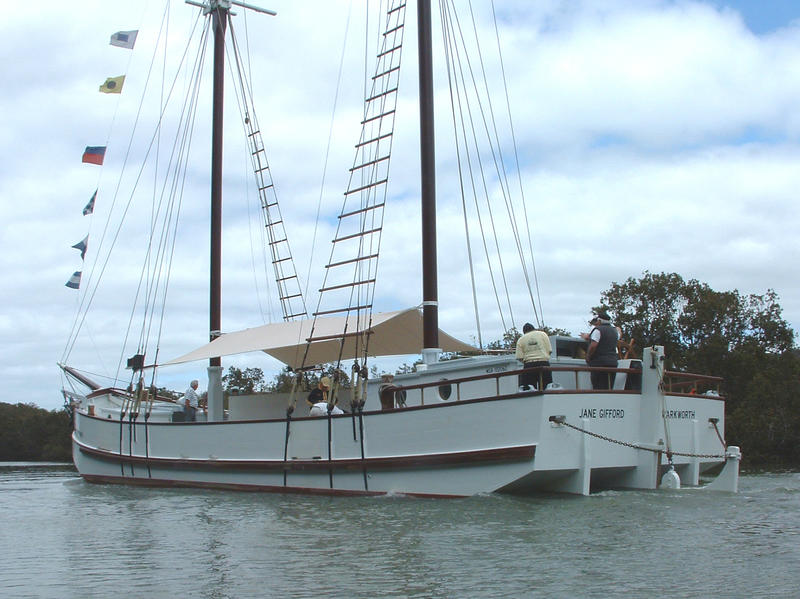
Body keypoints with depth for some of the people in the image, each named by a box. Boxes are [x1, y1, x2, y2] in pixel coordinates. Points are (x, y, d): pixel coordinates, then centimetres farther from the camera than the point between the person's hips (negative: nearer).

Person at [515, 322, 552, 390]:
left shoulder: (521, 339, 9)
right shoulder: (542, 334, 10)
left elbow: (519, 357, 2)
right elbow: (549, 350, 6)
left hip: (529, 364, 0)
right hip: (544, 363, 0)